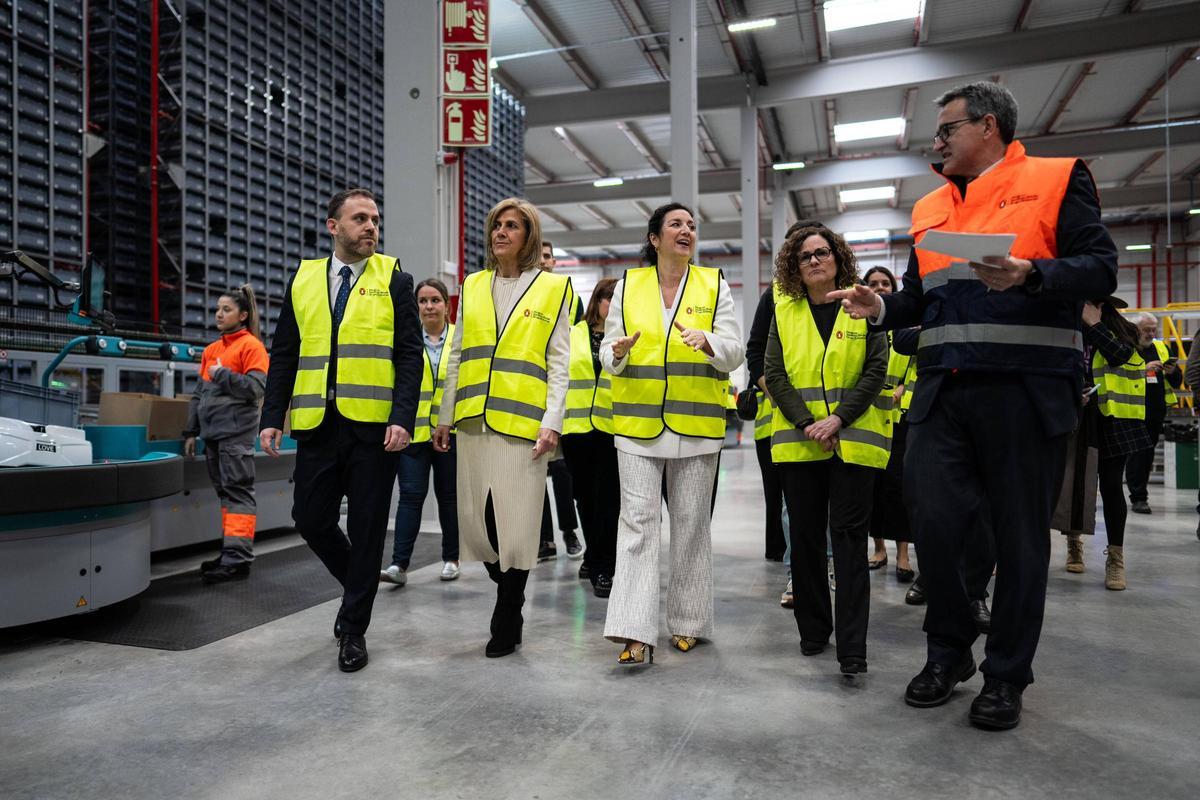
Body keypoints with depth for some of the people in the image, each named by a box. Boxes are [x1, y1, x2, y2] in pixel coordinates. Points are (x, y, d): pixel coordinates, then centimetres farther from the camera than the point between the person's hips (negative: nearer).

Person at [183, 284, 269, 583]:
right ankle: (230, 551, 19)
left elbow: (256, 388, -12)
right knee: (225, 492, 12)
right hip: (212, 432, 8)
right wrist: (191, 431, 16)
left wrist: (223, 375, -13)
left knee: (238, 492, -6)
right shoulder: (211, 350, 19)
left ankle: (238, 558, -5)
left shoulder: (251, 345, -3)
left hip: (236, 432, -8)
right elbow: (199, 393, 20)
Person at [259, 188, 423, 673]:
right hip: (316, 424, 3)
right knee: (311, 519, 7)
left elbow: (409, 355, -3)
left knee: (366, 528, 4)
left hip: (373, 425, -3)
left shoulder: (394, 280, 4)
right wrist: (272, 417, 4)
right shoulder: (303, 279, 12)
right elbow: (284, 354, 12)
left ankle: (354, 629, 19)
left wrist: (403, 419, -14)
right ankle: (356, 587, 34)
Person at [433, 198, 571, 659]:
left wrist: (553, 422, -9)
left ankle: (507, 624, 14)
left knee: (516, 523, -2)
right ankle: (509, 592, 31)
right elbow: (457, 357, 16)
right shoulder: (473, 286, 15)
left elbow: (559, 363, 0)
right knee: (475, 518, 6)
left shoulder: (554, 288, 4)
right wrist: (445, 416, 13)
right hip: (473, 420, 4)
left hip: (521, 421, -4)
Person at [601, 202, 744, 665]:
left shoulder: (714, 285, 6)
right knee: (637, 522, -6)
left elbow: (734, 353, 0)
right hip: (638, 422, 0)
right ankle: (636, 633, -5)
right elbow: (608, 355, 7)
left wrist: (709, 343, -22)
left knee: (691, 524, 8)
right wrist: (618, 352, -16)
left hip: (696, 424, 1)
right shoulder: (628, 285, 7)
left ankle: (688, 623, 23)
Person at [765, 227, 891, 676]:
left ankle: (852, 648, 0)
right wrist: (806, 423, -10)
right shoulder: (785, 312, 10)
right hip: (798, 440, 2)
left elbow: (876, 370, -2)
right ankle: (813, 630, 23)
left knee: (849, 537, -4)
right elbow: (774, 373, 2)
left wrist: (838, 419, -13)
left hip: (852, 439, -2)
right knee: (805, 535, 8)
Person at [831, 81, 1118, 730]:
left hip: (1025, 389, -4)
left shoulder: (1058, 179, 4)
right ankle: (948, 652, 22)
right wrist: (881, 308, 4)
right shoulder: (929, 208, 20)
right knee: (932, 519, 0)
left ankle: (1006, 676, 20)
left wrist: (1030, 275, -23)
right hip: (943, 390, 5)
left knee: (1019, 536, 4)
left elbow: (1101, 267, -5)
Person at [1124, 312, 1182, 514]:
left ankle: (1140, 493, 22)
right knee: (1136, 453, -6)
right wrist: (1143, 369, -25)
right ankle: (1138, 498, -3)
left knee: (1148, 453, 11)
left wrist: (1172, 372, -6)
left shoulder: (1161, 348, 15)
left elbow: (1177, 382, 15)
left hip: (1157, 412, 6)